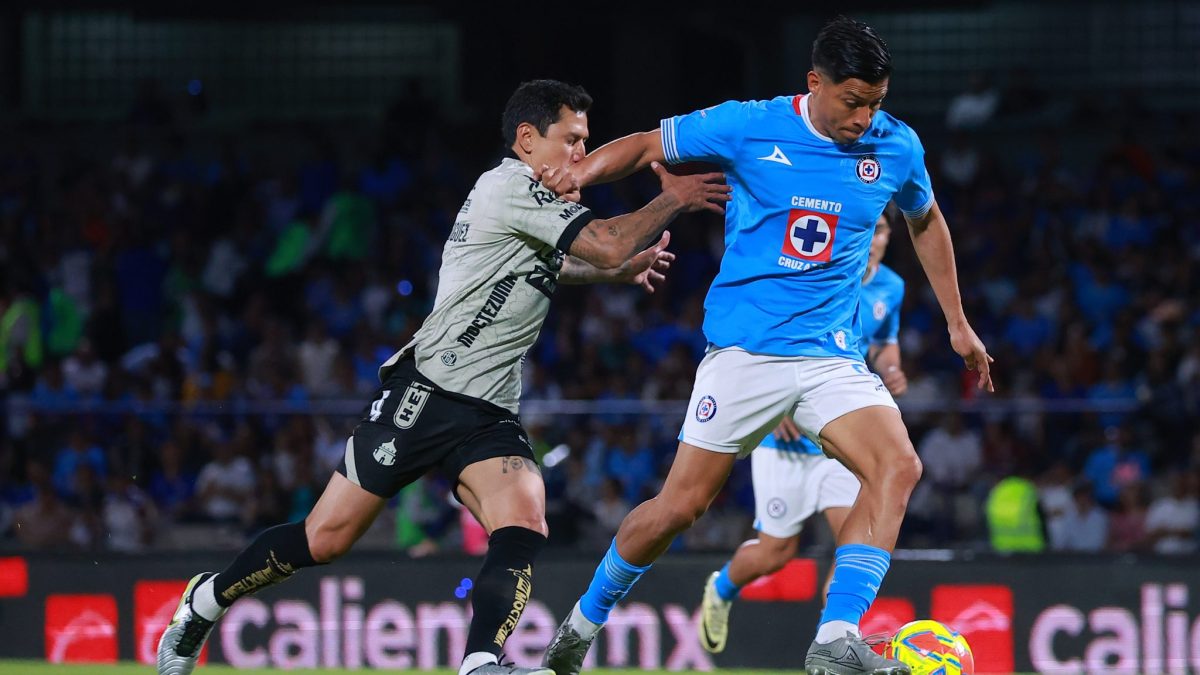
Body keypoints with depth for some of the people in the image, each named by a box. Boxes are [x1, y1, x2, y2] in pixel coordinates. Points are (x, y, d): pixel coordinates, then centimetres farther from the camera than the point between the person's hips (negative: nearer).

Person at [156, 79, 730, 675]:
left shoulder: (534, 203, 20)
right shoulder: (511, 186, -9)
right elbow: (608, 246, -17)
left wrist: (623, 270, 35)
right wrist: (673, 200, -6)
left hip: (489, 417, 9)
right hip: (424, 394, -9)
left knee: (523, 528, -20)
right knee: (325, 538, -5)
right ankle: (204, 603, 16)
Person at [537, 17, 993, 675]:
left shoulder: (896, 147, 2)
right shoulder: (748, 127, -7)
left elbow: (925, 221, 22)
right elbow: (648, 144, 5)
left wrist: (957, 324, 24)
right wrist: (580, 171, -15)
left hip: (832, 357, 3)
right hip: (743, 349, -3)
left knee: (897, 465, -23)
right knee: (681, 504, -3)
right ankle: (584, 621, 23)